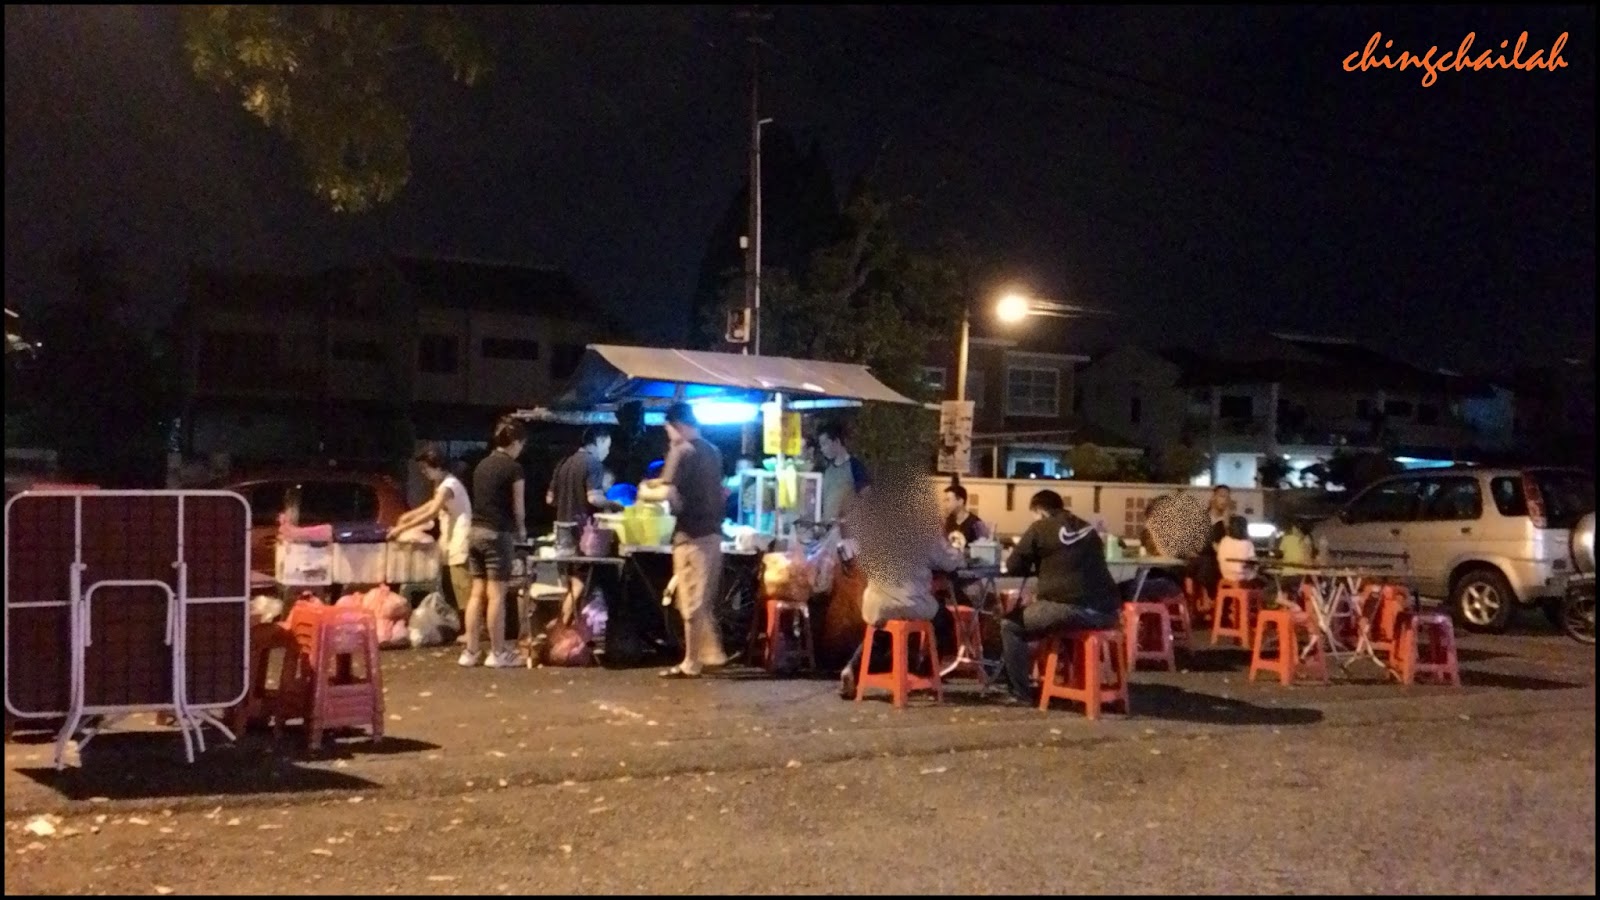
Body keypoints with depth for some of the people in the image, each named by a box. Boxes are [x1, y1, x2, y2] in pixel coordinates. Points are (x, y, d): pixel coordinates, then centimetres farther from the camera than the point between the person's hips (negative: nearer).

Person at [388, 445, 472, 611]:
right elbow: (432, 505, 33)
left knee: (464, 596, -14)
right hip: (451, 548, 11)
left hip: (460, 549, -11)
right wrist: (410, 515, 19)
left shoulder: (449, 485, -13)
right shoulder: (443, 485, 19)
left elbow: (432, 513, -21)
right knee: (452, 596, 10)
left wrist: (402, 528, -19)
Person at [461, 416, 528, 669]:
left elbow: (482, 500, 13)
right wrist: (521, 530, 16)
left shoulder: (481, 465, 13)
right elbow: (518, 507, -4)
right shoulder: (513, 468, -8)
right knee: (496, 595, -3)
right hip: (497, 534, -7)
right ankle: (498, 653, 2)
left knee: (477, 593, 9)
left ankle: (471, 651, 10)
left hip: (475, 531, 7)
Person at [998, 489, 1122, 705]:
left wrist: (1037, 567, 29)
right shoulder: (1089, 530, 21)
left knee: (1010, 625, 14)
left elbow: (1013, 566, 9)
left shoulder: (1040, 528, 6)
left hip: (1070, 608, -7)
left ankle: (1021, 692, 9)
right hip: (1106, 611, 7)